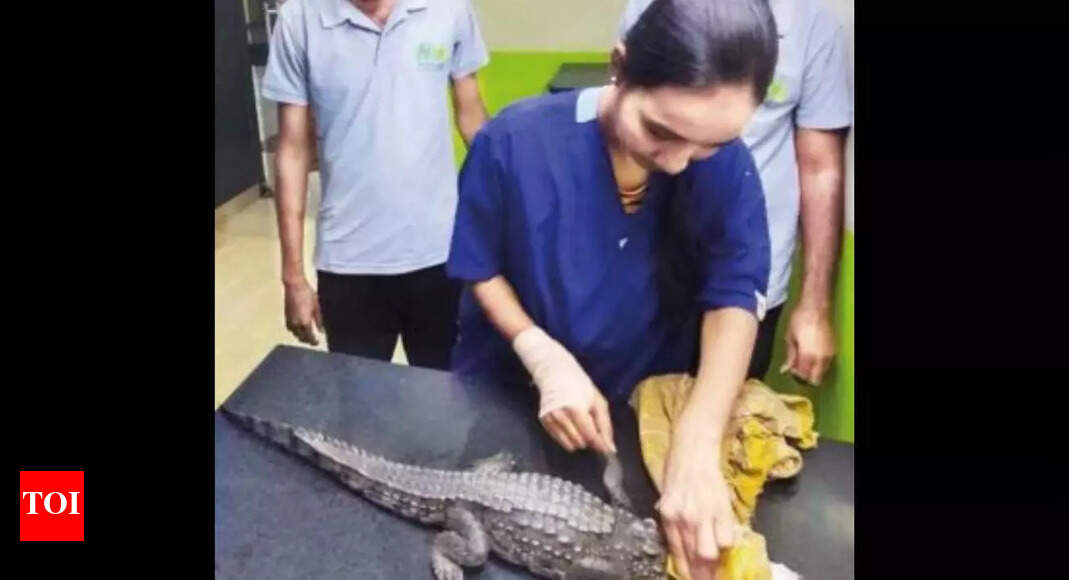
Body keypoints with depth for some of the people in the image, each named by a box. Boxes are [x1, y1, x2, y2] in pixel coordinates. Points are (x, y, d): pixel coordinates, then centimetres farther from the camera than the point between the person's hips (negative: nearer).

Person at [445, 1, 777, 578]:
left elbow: (736, 295, -23)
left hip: (649, 413, 1)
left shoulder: (727, 167, -18)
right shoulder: (516, 140, -23)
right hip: (504, 397, 0)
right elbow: (480, 270, -12)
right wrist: (546, 359, -27)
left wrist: (697, 445, -36)